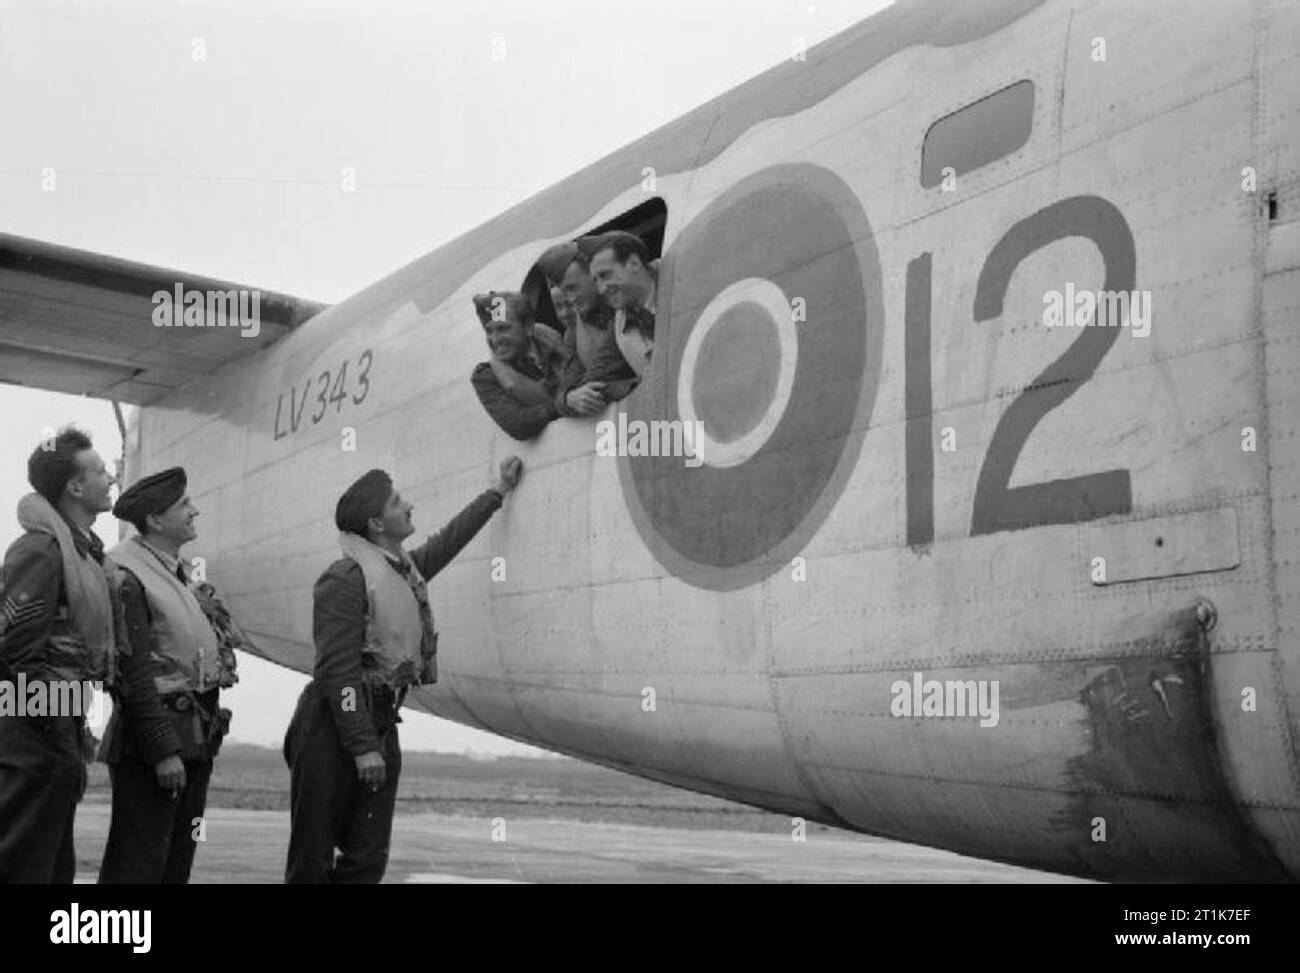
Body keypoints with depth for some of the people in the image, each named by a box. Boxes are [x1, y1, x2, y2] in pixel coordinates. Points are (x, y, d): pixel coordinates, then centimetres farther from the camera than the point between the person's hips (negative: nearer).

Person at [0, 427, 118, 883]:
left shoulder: (85, 550, 14)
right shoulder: (41, 549, -15)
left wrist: (76, 730, 15)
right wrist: (53, 719, -17)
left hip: (60, 735, 10)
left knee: (53, 866, 16)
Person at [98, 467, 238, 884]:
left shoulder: (182, 571, 14)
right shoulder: (126, 576, -14)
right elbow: (133, 673, -19)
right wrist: (163, 751, -20)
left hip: (198, 737, 9)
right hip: (153, 743, -9)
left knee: (177, 864, 14)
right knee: (138, 865, -4)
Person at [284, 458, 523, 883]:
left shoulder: (407, 570, 12)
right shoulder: (346, 578, -14)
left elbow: (449, 540, 31)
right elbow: (337, 670, -19)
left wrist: (498, 491, 39)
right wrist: (362, 748, -22)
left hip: (381, 726, 8)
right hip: (332, 731, -8)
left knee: (368, 859, 7)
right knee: (312, 860, -2)